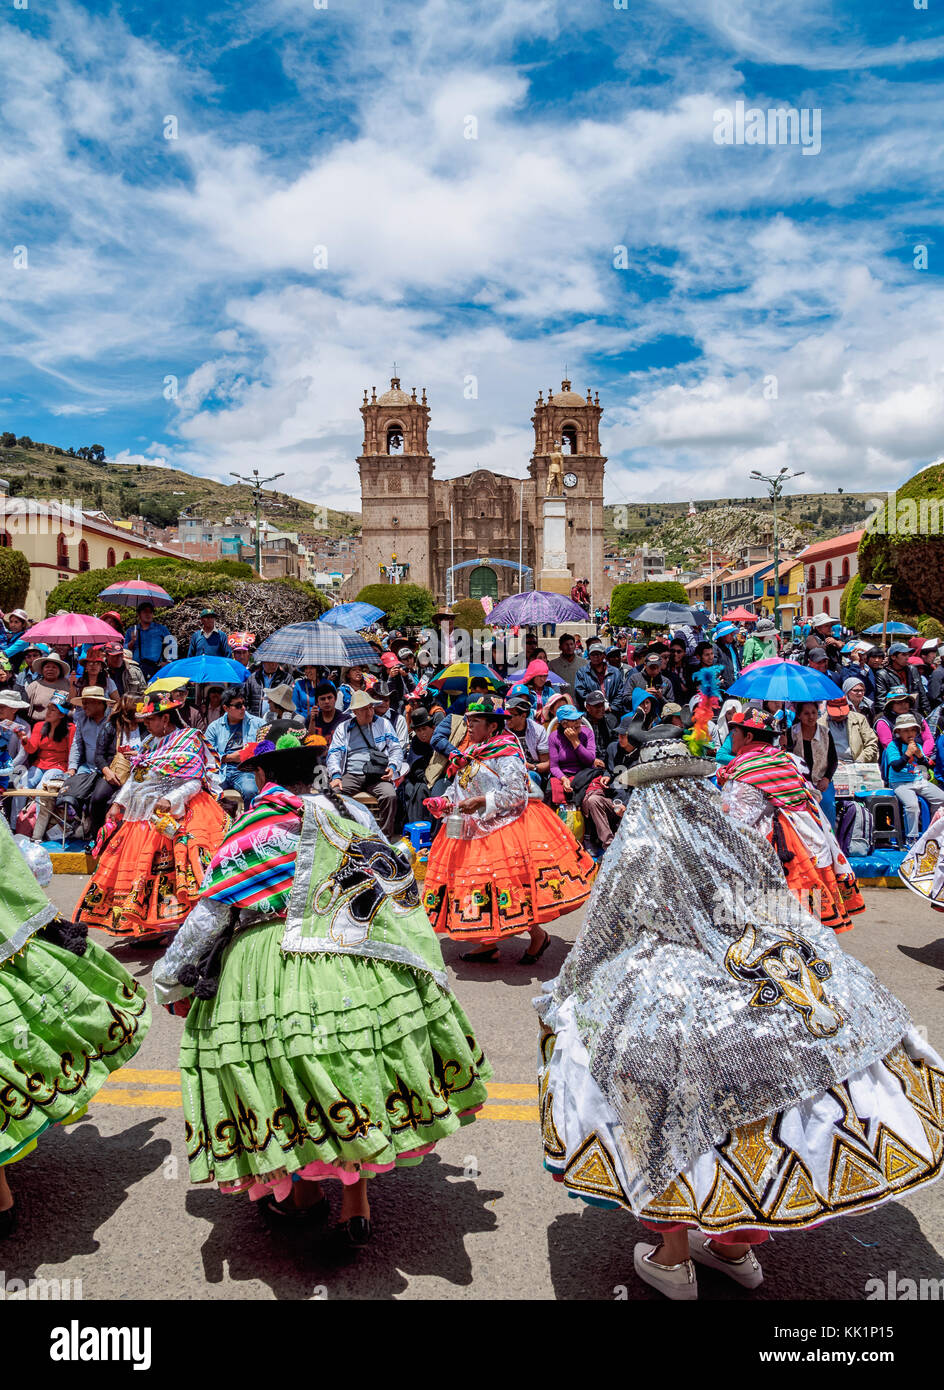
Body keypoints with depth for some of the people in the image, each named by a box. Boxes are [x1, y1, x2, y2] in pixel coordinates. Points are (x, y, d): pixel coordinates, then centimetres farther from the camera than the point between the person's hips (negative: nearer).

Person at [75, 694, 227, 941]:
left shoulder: (189, 741, -6)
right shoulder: (150, 744, 18)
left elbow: (194, 782, -13)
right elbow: (134, 778, 21)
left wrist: (170, 800, -26)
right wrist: (118, 804, 12)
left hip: (172, 815, -8)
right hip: (140, 816, 8)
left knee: (162, 869, -12)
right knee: (135, 866, 7)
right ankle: (149, 928, 14)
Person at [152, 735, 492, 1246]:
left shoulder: (259, 826, -5)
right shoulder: (353, 814, 9)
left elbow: (213, 910, -4)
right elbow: (400, 888, 14)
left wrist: (173, 982, 9)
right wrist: (421, 967, 27)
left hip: (277, 967, -4)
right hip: (364, 968, 5)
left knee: (289, 1080, 14)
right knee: (353, 1076, 16)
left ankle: (305, 1193, 29)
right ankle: (356, 1204, 23)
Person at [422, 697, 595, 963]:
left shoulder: (506, 754, -11)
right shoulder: (471, 754, 13)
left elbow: (516, 794, -18)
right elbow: (459, 790, 18)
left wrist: (481, 802, -24)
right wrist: (445, 802, -2)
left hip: (505, 827, -8)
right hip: (473, 829, 8)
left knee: (510, 884, -7)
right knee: (480, 884, 8)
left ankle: (538, 935, 14)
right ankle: (488, 944, 20)